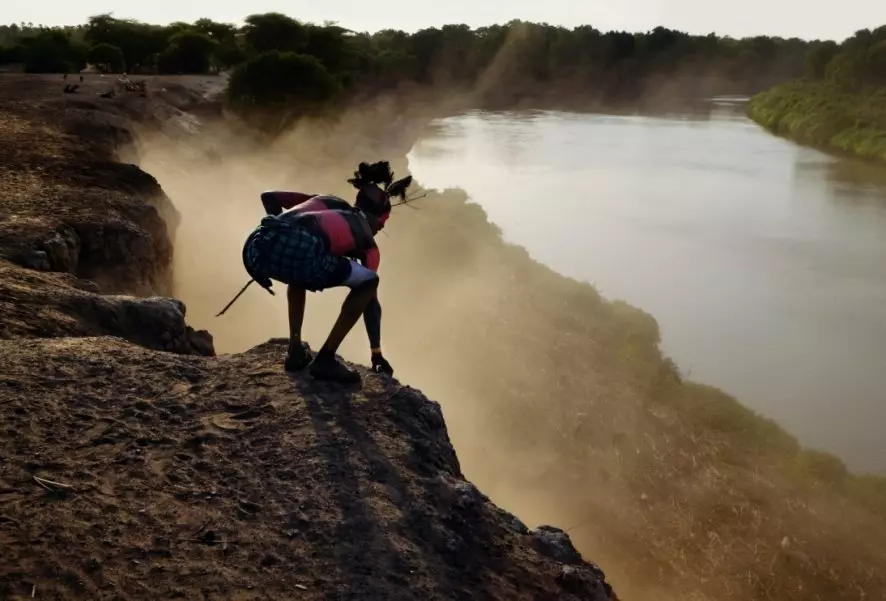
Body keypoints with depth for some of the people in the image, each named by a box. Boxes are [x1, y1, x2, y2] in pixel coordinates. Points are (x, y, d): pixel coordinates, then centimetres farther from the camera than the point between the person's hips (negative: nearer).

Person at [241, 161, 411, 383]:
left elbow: (268, 196, 31)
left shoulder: (326, 200, 37)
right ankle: (325, 360, 13)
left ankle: (295, 351, 31)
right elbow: (371, 300, 31)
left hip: (256, 247, 5)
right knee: (369, 282, 18)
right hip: (300, 252, -5)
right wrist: (376, 353, 39)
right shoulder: (367, 242, 27)